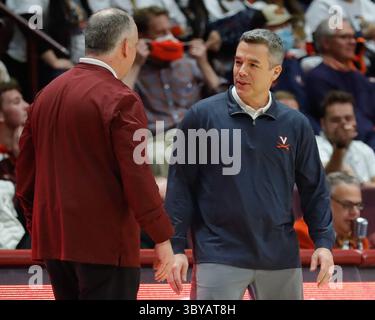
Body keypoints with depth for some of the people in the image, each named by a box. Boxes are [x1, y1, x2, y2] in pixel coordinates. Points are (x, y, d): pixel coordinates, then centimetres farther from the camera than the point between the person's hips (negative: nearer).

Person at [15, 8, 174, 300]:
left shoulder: (48, 94, 11)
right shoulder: (120, 100, -12)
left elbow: (25, 168, 16)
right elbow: (137, 175, -16)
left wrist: (37, 225, 24)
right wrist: (162, 238, -10)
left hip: (53, 241, 7)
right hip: (106, 244, -7)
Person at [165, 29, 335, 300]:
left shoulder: (296, 125, 6)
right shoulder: (203, 115, 0)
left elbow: (314, 188, 12)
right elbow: (180, 185, 0)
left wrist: (324, 242, 1)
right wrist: (177, 247, -5)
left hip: (280, 258, 3)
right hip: (219, 255, -3)